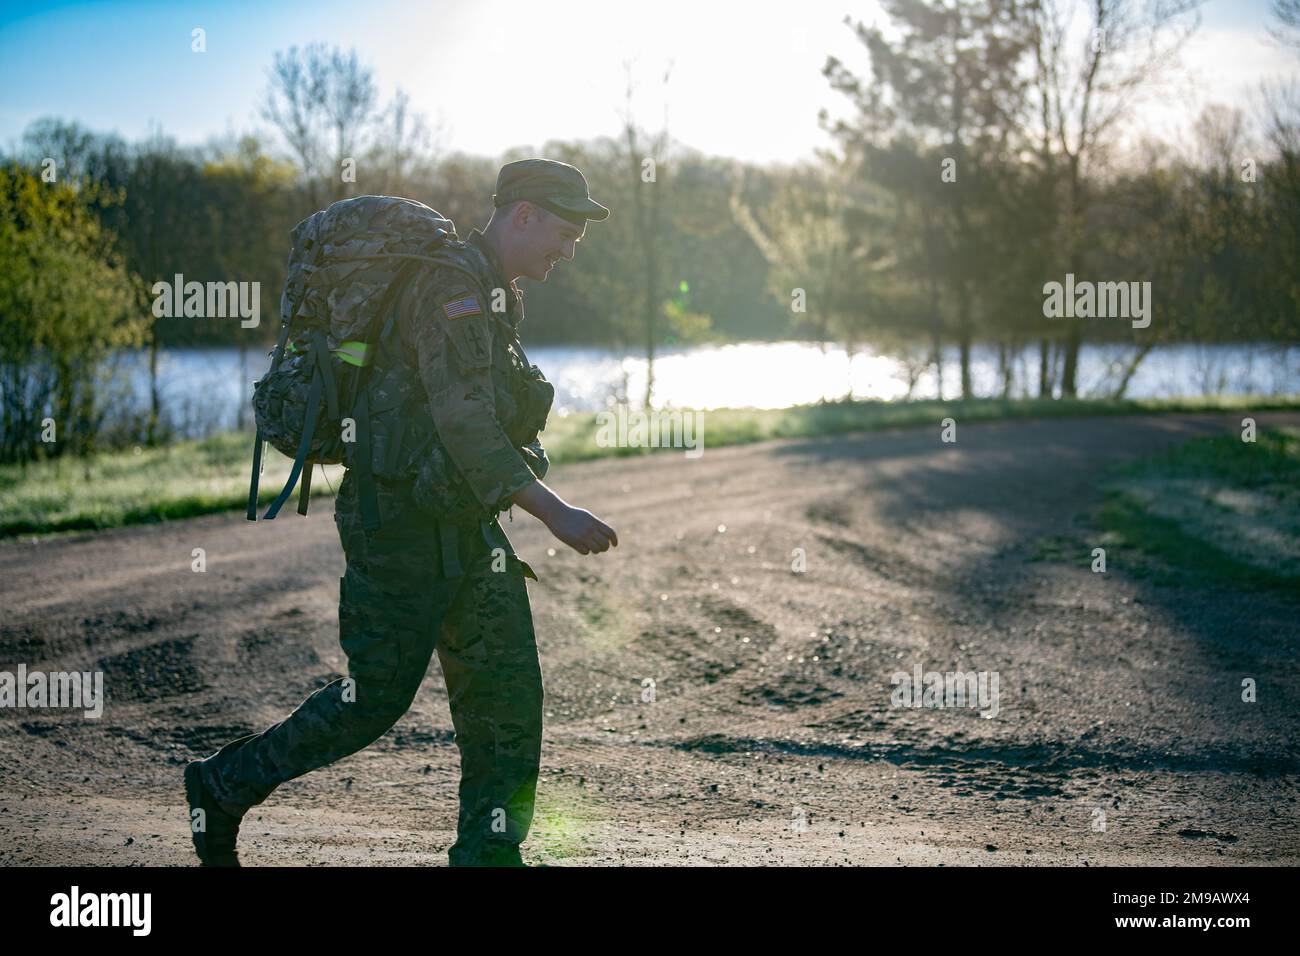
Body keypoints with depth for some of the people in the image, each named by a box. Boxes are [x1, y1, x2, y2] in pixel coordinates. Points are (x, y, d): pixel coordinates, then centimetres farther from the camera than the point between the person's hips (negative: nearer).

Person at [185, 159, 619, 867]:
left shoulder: (494, 295, 16)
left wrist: (491, 535, 23)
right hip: (401, 521, -10)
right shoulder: (451, 284, -16)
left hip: (462, 522, 10)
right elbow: (463, 422, -26)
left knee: (507, 692, 3)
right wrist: (554, 512, -31)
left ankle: (487, 854, 8)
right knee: (376, 696, -4)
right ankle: (222, 788, 14)